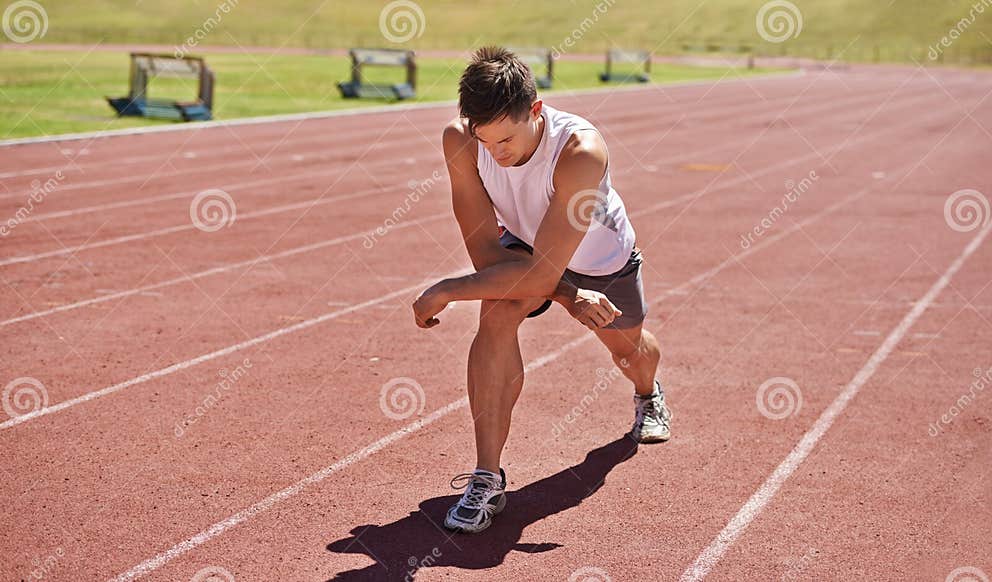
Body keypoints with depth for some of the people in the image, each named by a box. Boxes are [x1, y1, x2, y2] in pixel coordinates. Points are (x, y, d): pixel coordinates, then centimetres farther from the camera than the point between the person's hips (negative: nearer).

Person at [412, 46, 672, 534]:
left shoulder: (581, 152, -44)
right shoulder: (461, 141, -33)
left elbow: (541, 272, -44)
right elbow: (485, 251, -28)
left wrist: (444, 292, -40)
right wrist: (569, 298, -36)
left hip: (604, 259, -1)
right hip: (523, 243, 1)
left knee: (629, 349, 22)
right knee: (497, 314, -30)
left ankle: (648, 395, 62)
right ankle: (487, 478, -24)